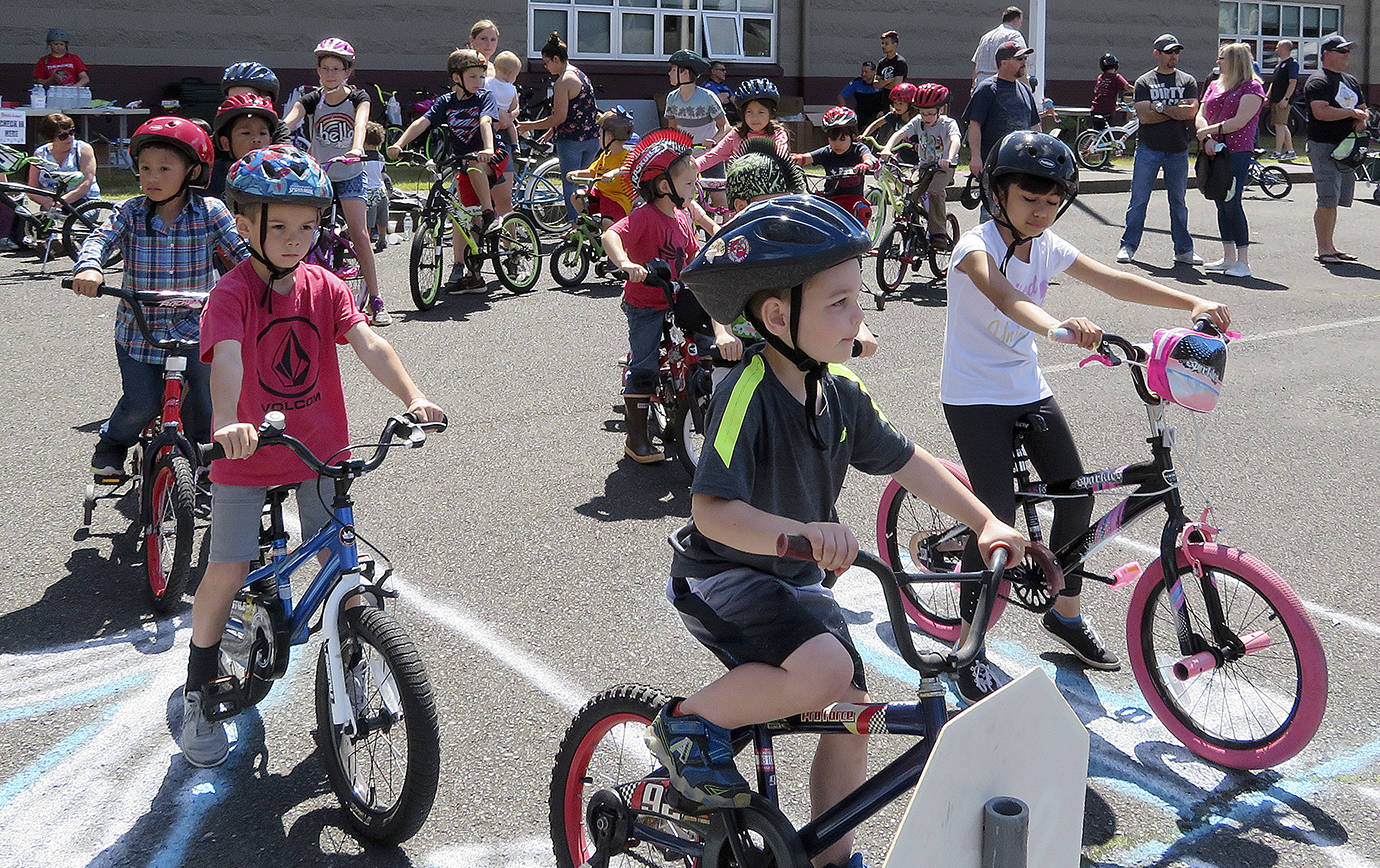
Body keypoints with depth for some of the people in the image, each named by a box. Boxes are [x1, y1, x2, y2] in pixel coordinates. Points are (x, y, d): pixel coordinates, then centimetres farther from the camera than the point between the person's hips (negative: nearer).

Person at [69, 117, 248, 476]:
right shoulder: (131, 212, -3)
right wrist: (88, 266, -35)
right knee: (141, 403, -3)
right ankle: (112, 445, 29)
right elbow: (100, 238, -14)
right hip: (139, 327, 0)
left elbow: (240, 248, -4)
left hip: (194, 326, 0)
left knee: (203, 402, 0)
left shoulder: (210, 211, -5)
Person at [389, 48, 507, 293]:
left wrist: (488, 149, -44)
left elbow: (485, 122, -25)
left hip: (493, 159, -3)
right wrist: (399, 144, -25)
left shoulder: (485, 98, -6)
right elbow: (422, 122, -10)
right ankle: (471, 275, 3)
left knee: (474, 164, -37)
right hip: (462, 165, 3)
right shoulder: (446, 102, 1)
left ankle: (489, 215, -19)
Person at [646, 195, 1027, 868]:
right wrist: (802, 532, -49)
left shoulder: (840, 390, -1)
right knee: (825, 667, -31)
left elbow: (905, 460, 11)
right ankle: (688, 722, -8)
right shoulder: (747, 393, -26)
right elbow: (712, 510, -34)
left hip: (795, 576, 8)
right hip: (720, 572, -8)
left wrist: (985, 522, 8)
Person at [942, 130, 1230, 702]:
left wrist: (1194, 303, -17)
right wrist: (1058, 326, -61)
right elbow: (1003, 295, -41)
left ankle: (1066, 613, 24)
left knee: (1076, 493, 2)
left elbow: (1113, 281, -4)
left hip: (1026, 388, 7)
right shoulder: (978, 246, -19)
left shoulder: (1047, 246, 2)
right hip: (974, 393, -7)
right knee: (998, 511, -14)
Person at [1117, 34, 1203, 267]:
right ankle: (1128, 245, 7)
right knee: (1139, 199, 0)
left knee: (1179, 202, 8)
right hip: (1149, 149, -1)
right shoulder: (1144, 82, 4)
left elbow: (1191, 111, -8)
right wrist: (1177, 110, -8)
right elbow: (1144, 116, -10)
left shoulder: (1187, 81, 8)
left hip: (1178, 151, 2)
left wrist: (1161, 108, -10)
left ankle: (1183, 249, 14)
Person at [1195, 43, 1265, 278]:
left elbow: (1240, 121, -14)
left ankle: (1242, 261, -8)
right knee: (1222, 205, 9)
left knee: (1232, 203, -12)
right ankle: (1228, 257, 16)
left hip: (1238, 152, -7)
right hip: (1215, 152, 7)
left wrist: (1209, 130, -13)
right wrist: (1207, 138, -10)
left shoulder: (1252, 88, -4)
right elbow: (1200, 116, 8)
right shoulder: (1215, 85, 17)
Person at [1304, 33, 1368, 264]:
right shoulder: (1318, 81, -8)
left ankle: (1329, 246, 16)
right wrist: (1351, 113, -12)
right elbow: (1321, 112, -21)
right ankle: (1323, 249, -8)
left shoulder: (1351, 81, 20)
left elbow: (1363, 109, 26)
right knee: (1328, 199, -12)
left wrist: (1362, 119, 2)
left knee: (1337, 200, 10)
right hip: (1324, 147, -8)